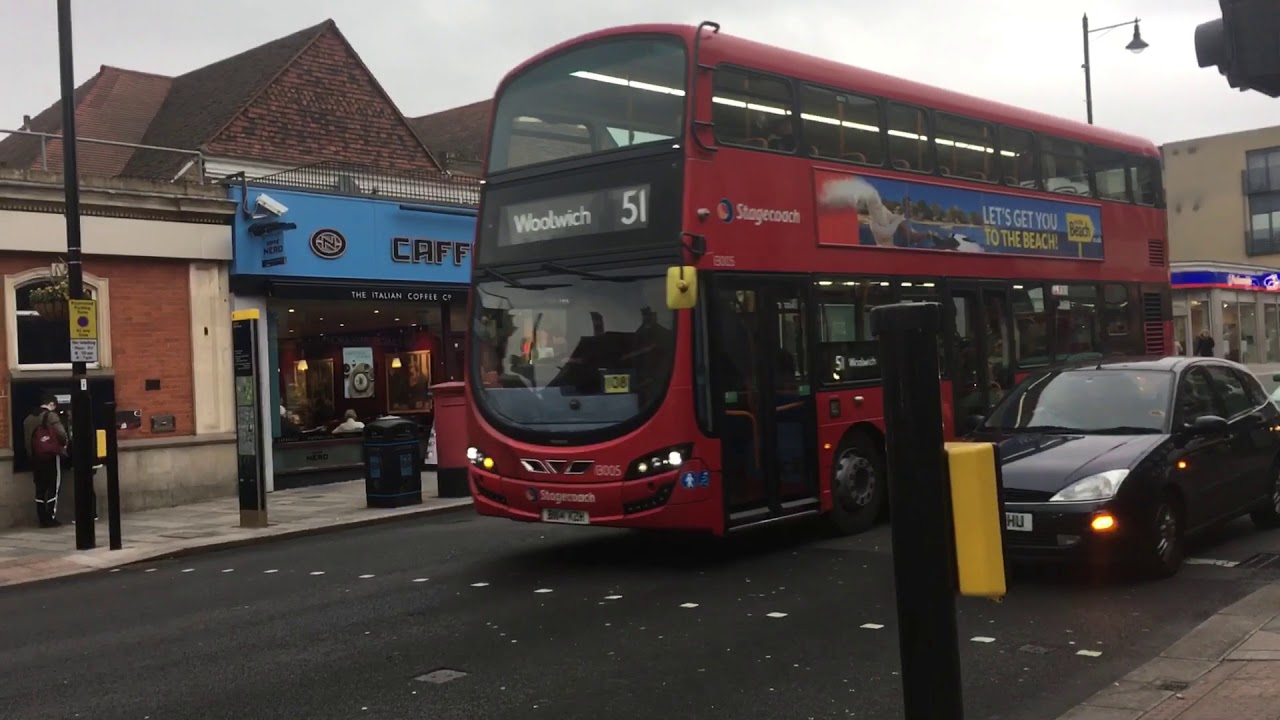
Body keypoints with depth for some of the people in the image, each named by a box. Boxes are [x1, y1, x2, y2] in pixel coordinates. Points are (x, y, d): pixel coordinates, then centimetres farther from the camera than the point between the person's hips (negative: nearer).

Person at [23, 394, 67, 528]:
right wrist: (64, 444, 3)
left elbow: (27, 439, 8)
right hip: (51, 455, -6)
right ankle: (51, 518, -2)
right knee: (53, 487, 0)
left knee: (40, 489, 8)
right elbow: (61, 433, -15)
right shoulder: (51, 415, -7)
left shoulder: (28, 418, 12)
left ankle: (42, 519, 9)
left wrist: (31, 454, 11)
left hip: (35, 457, 6)